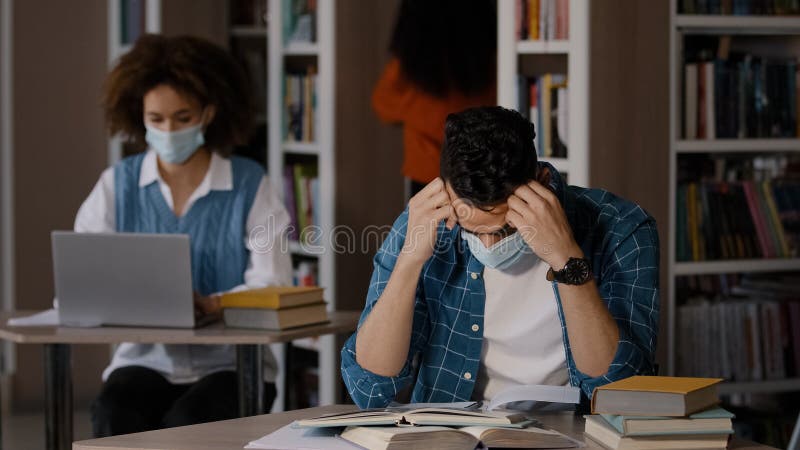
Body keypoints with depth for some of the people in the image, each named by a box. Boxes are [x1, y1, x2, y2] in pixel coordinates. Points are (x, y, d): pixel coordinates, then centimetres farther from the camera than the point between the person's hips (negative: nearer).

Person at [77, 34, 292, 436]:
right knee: (114, 417, -31)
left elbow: (270, 288, -10)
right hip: (146, 359, 2)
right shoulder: (117, 185, 5)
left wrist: (208, 304, -31)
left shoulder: (250, 185, -1)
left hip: (229, 363, -1)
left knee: (188, 422, -33)